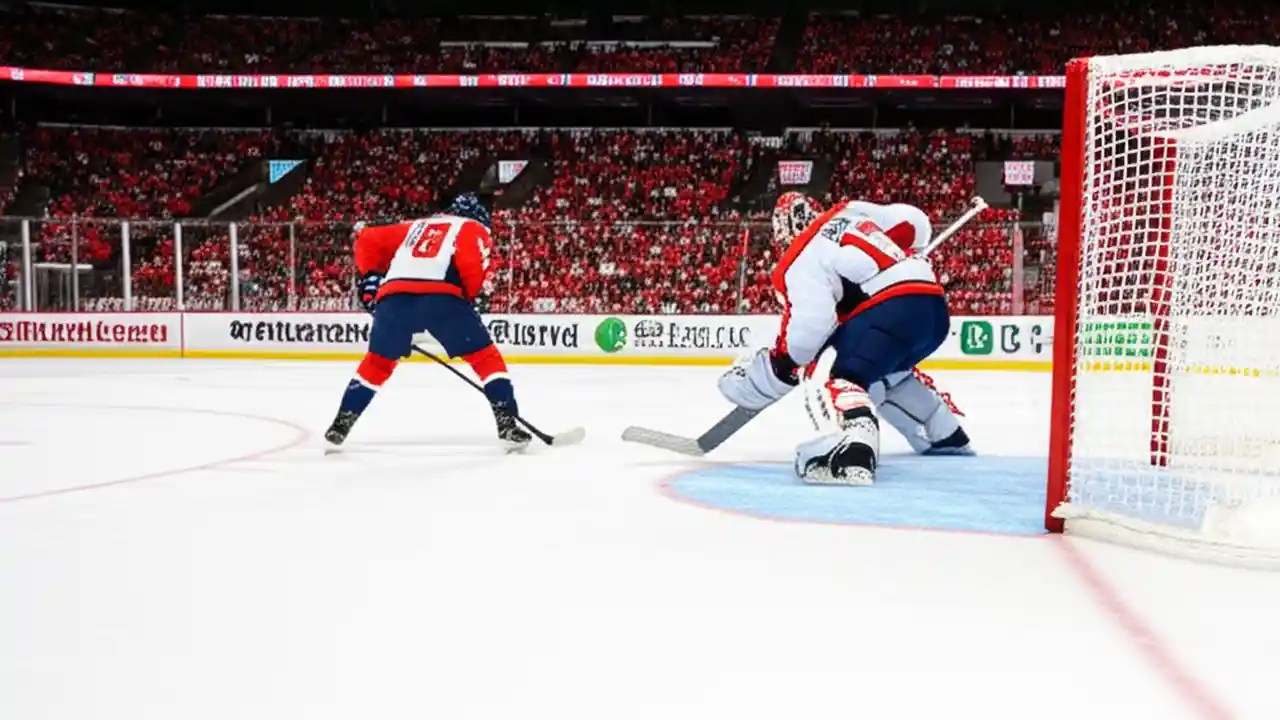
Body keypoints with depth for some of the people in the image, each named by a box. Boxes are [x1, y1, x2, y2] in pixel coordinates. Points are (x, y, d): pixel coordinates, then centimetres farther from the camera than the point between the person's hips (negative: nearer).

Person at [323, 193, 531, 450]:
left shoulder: (416, 226, 37)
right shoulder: (475, 230, 23)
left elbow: (368, 238, 33)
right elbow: (473, 265, 2)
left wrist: (370, 276, 34)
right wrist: (467, 299, 13)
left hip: (394, 296, 4)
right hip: (441, 296, -4)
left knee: (377, 362, 24)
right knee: (486, 358, 10)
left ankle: (340, 425, 24)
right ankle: (507, 423, 1)